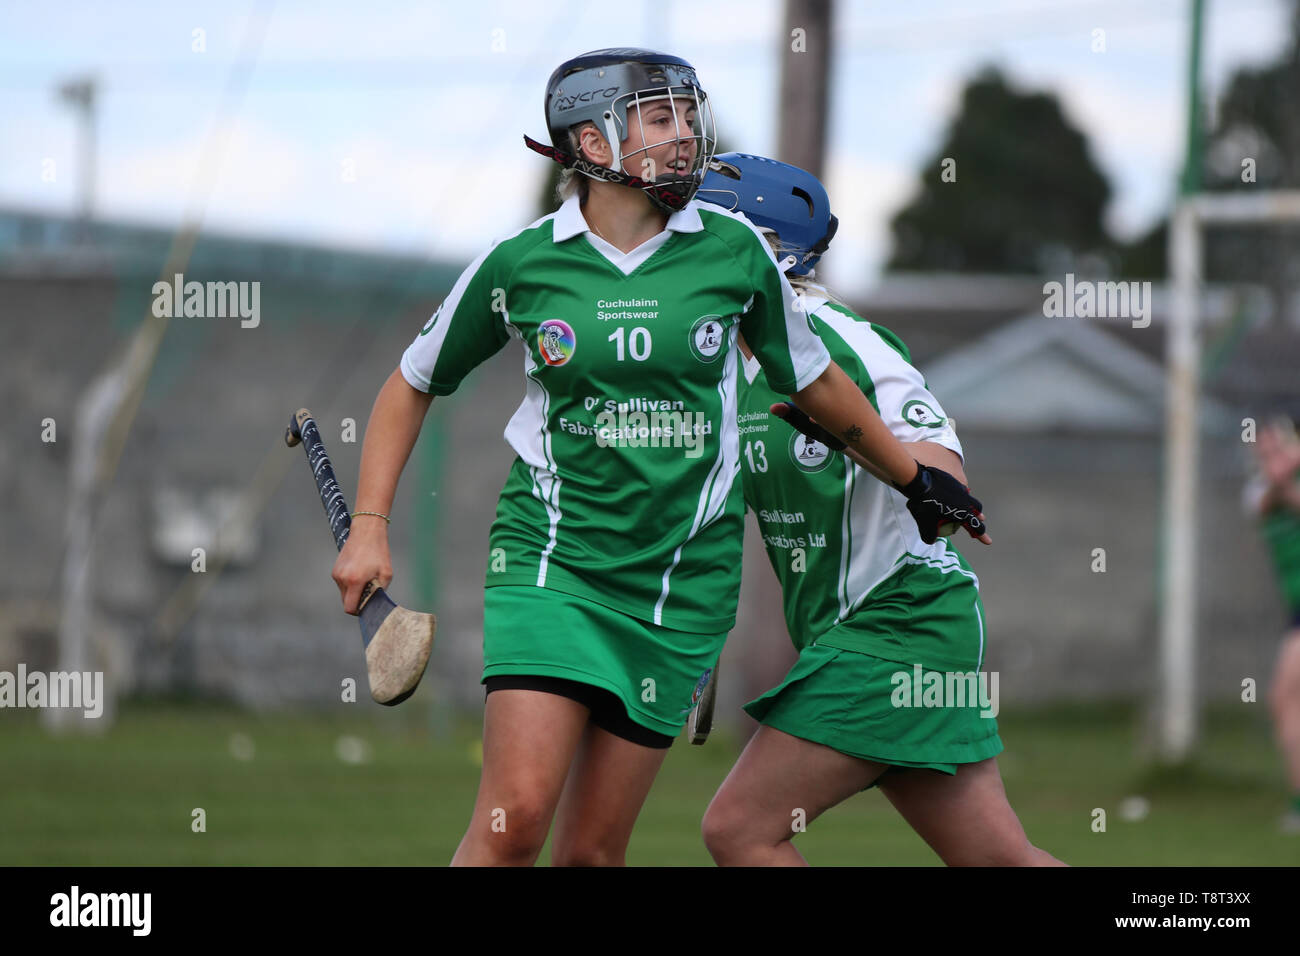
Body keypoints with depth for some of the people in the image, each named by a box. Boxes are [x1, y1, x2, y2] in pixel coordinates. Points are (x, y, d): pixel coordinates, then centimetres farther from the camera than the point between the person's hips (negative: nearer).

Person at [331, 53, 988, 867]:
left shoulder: (733, 252, 1)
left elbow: (814, 381, 17)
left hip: (684, 579, 1)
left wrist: (916, 478, 27)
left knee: (592, 849, 0)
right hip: (550, 557, -1)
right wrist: (370, 526, 4)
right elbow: (414, 384, 12)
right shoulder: (519, 265, -2)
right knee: (516, 816, -18)